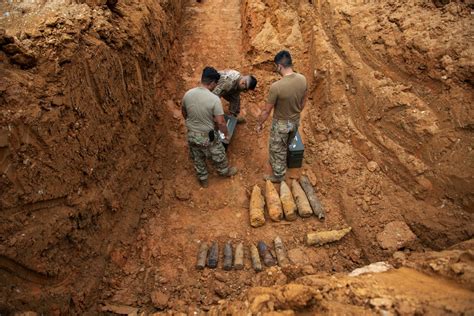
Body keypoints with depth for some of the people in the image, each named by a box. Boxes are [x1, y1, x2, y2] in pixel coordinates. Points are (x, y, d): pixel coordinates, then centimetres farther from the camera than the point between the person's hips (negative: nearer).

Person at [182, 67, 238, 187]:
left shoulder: (188, 94, -9)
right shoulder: (214, 99, -25)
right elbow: (220, 122, -21)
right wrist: (226, 133, -2)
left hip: (191, 134, 5)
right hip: (207, 136, -4)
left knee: (198, 159, 25)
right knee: (218, 156, 24)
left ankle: (203, 180, 45)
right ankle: (225, 171, 50)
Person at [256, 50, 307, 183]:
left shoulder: (276, 86, -32)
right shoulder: (302, 79, -13)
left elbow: (267, 111, -21)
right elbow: (302, 103, 3)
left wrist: (259, 124, -3)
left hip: (281, 124, -6)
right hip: (295, 121, 6)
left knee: (277, 150, 17)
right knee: (285, 146, 30)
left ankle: (278, 176, 36)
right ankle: (277, 162, 56)